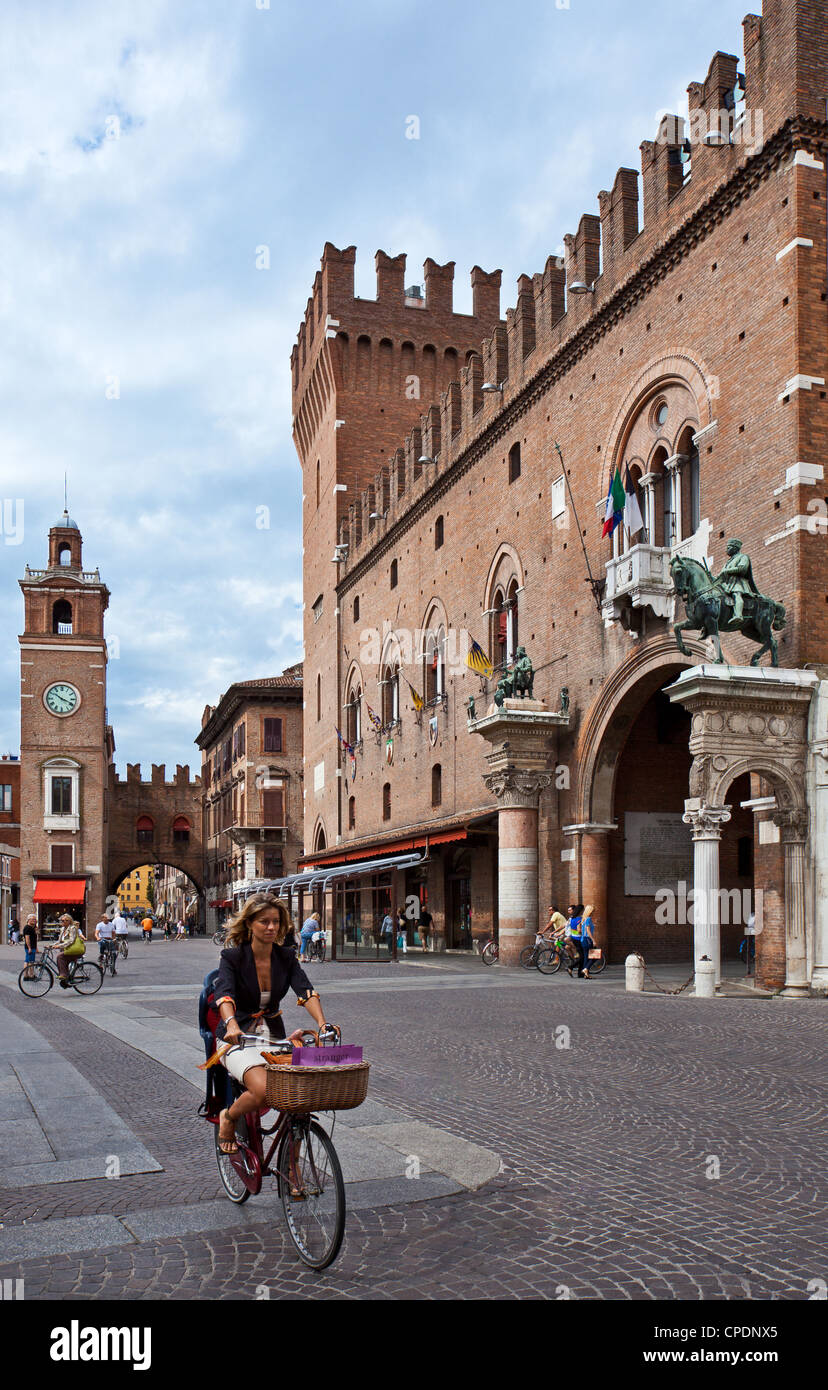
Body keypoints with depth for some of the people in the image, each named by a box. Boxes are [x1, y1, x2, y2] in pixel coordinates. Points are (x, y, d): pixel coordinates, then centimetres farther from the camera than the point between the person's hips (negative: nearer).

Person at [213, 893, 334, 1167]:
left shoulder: (286, 956, 2)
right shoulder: (232, 956, -10)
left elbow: (305, 990, -12)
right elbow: (224, 993, -27)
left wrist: (322, 1024, -30)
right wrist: (232, 1025, -47)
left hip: (273, 1036, 4)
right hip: (238, 1039, -4)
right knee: (264, 1090, -31)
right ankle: (228, 1118, 3)